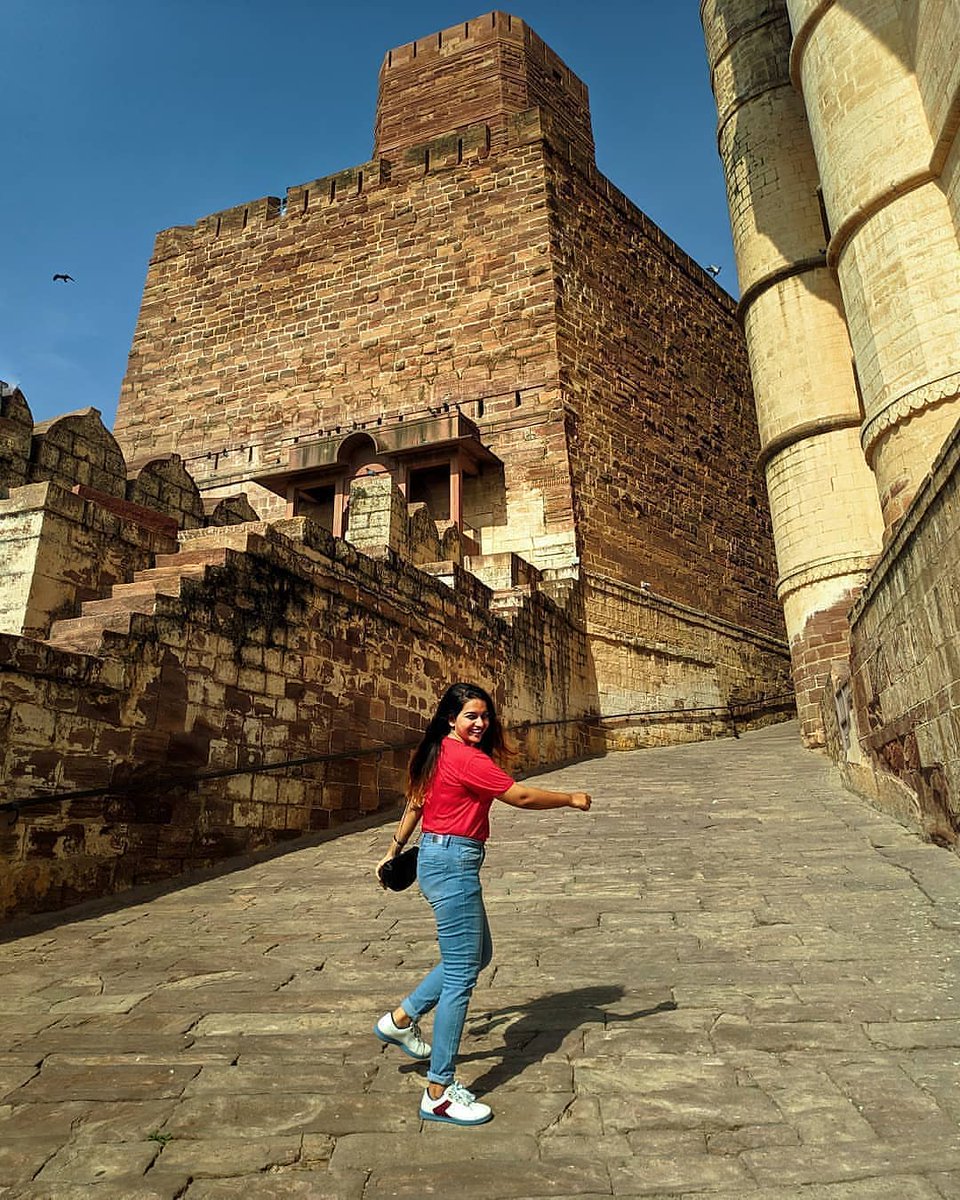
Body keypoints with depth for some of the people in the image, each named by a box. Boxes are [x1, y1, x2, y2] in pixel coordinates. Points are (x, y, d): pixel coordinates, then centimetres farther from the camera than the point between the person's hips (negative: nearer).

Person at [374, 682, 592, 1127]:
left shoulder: (437, 754, 9)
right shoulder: (467, 759, -20)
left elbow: (414, 804, 17)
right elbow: (522, 796, -19)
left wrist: (394, 850, 27)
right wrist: (572, 799, -5)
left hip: (440, 859, 10)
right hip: (453, 864, -10)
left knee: (477, 955, 22)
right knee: (461, 974, -2)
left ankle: (401, 1019, 31)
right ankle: (438, 1093, 8)